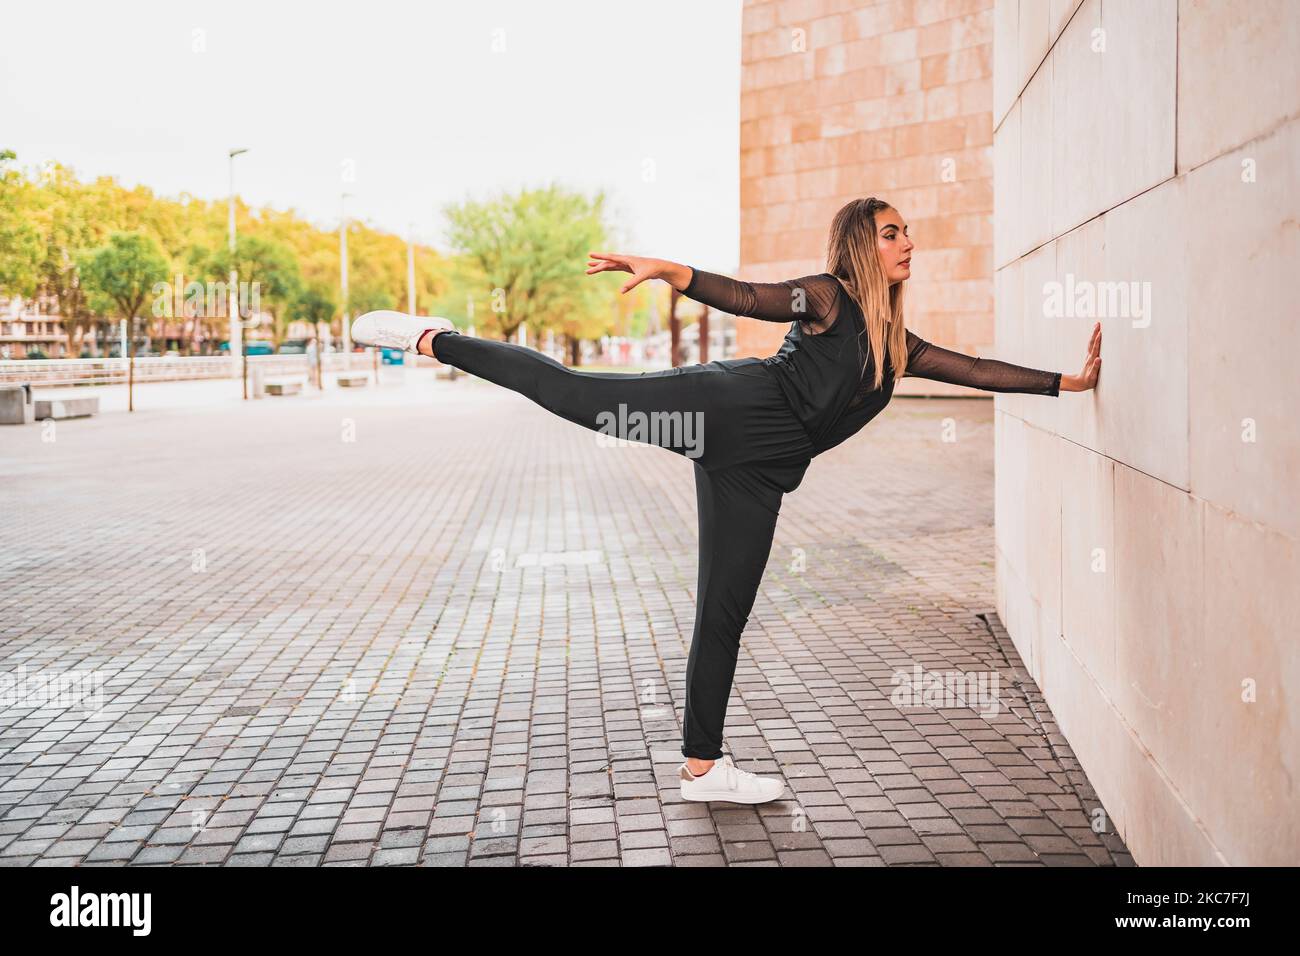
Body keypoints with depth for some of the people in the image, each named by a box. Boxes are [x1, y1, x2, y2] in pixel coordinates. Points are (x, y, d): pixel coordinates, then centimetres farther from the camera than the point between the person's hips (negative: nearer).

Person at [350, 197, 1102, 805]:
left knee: (725, 613, 7)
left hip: (754, 469, 6)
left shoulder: (899, 345, 21)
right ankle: (433, 338, 5)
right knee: (572, 391, -13)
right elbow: (746, 297, -13)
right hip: (732, 407, -6)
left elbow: (975, 369, 22)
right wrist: (668, 271, -29)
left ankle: (703, 766, 14)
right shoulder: (830, 298, 0)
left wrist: (1068, 381, 19)